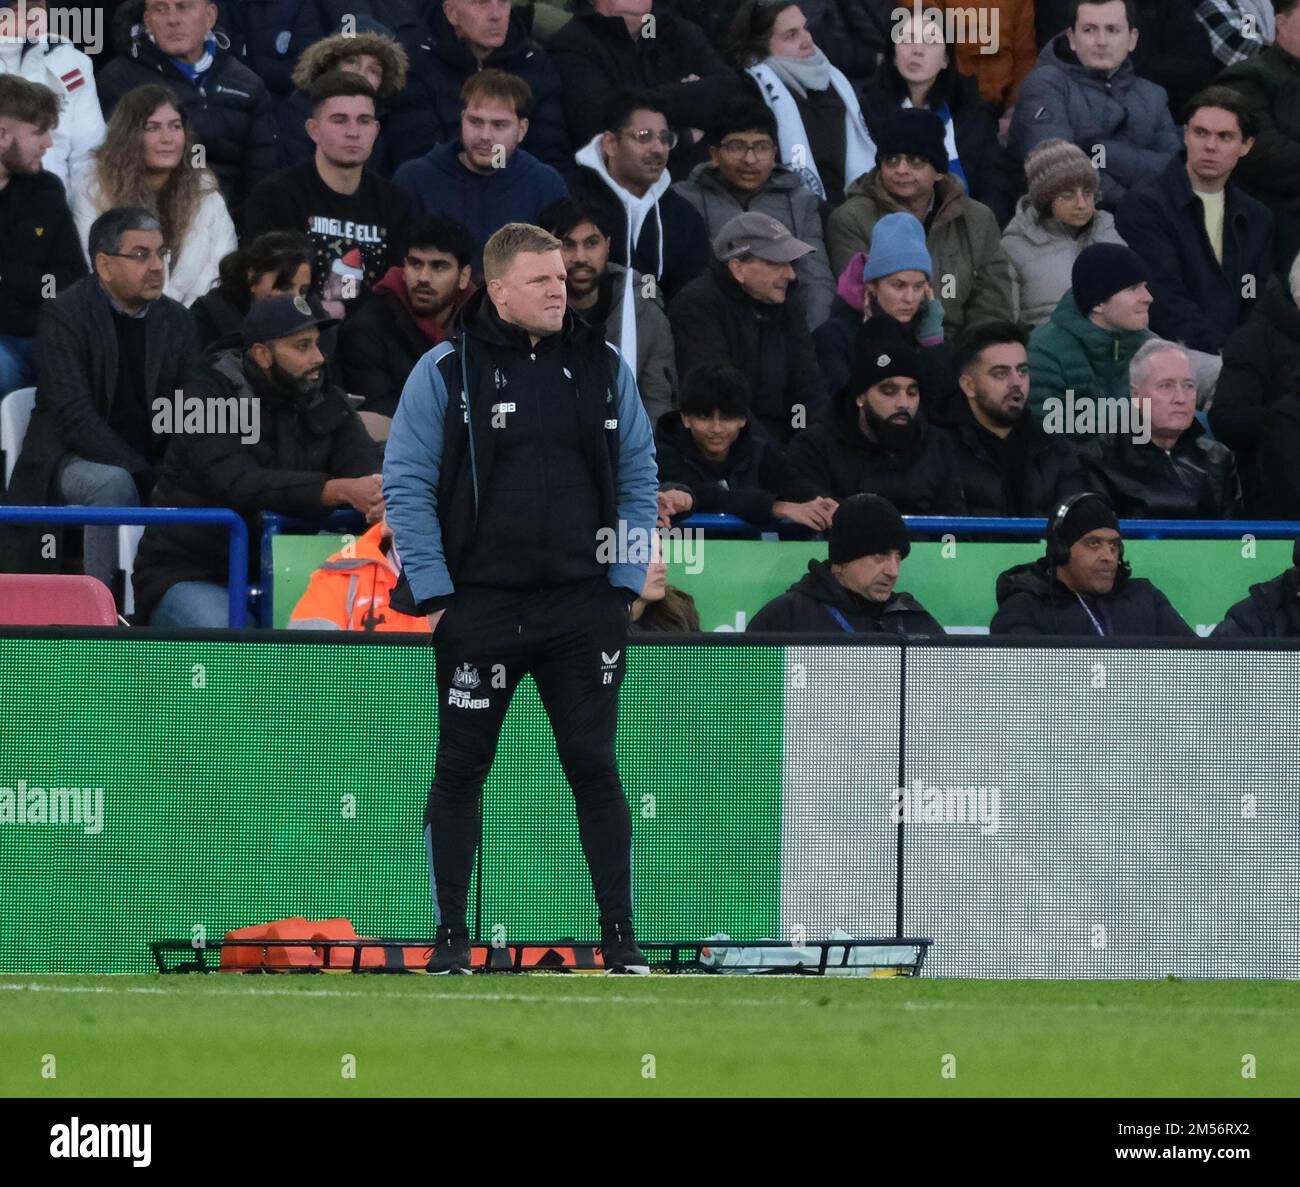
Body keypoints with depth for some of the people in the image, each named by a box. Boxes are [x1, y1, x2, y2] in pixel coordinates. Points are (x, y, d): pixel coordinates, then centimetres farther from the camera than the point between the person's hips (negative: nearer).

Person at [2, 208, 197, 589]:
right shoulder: (63, 316, -10)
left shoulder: (176, 321, 8)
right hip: (71, 460, -5)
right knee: (114, 485, -36)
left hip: (145, 467, 5)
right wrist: (144, 475, -27)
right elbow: (76, 419, -19)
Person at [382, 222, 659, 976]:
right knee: (461, 770, 4)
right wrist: (434, 593, -7)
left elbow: (639, 479, 10)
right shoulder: (446, 371, -3)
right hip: (479, 604, -2)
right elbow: (406, 484, -3)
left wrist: (624, 582, 3)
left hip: (583, 606, 2)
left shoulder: (602, 367, 5)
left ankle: (620, 935, 7)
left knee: (595, 766, 2)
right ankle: (452, 935, 13)